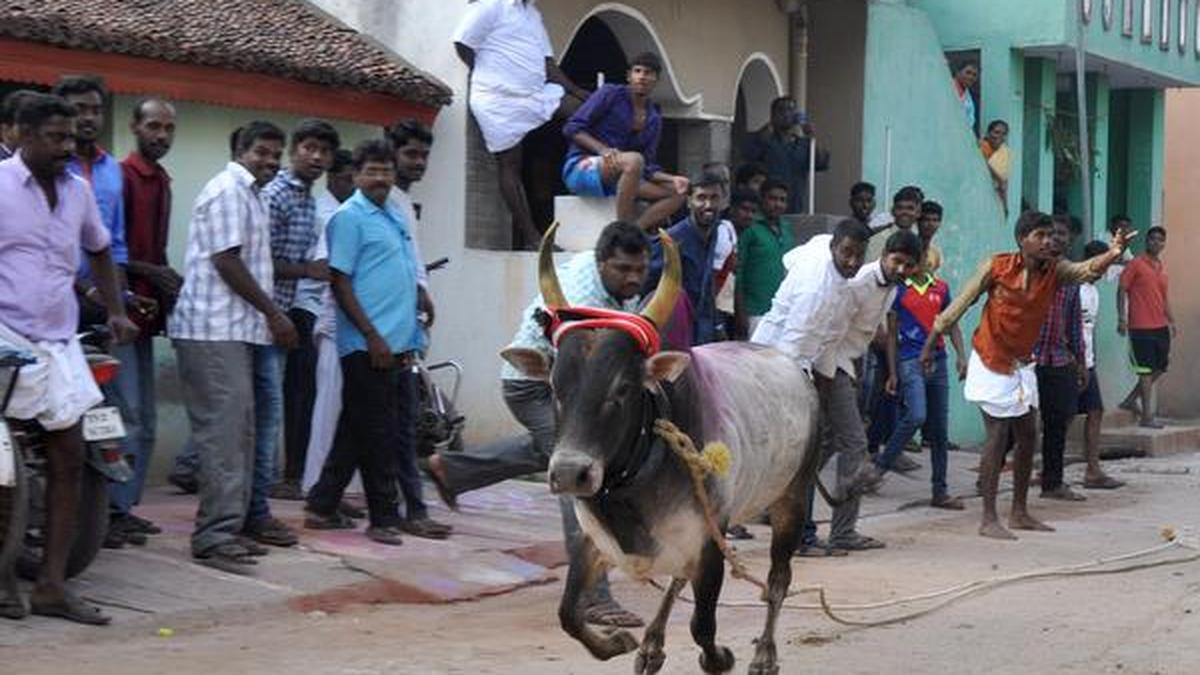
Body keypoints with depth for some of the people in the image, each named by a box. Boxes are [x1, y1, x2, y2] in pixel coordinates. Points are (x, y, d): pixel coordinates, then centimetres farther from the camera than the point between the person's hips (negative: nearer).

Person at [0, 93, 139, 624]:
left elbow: (99, 249, 27)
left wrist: (116, 311, 17)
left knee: (69, 458, 3)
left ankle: (52, 585, 8)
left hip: (58, 341, 6)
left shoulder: (77, 190, 11)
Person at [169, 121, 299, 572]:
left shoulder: (250, 195, 20)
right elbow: (226, 261, -16)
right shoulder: (228, 191, -10)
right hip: (214, 329, -10)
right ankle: (215, 536, -12)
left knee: (238, 430, 12)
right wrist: (274, 313, -12)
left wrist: (270, 316, 15)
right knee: (223, 431, -12)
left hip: (236, 329, 10)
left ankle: (227, 526, 18)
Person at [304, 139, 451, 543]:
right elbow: (340, 283, -12)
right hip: (367, 347, -9)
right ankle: (384, 517, 3)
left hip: (398, 347, 9)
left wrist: (411, 340, 18)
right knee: (376, 434, -3)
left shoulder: (395, 218, 18)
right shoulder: (349, 218, -7)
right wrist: (372, 336, -17)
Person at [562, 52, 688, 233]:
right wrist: (602, 149, -26)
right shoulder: (610, 94, -3)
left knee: (677, 193, -10)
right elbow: (572, 128, -10)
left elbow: (647, 168, 10)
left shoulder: (654, 119, 13)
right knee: (633, 160, -36)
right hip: (581, 168, -7)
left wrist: (672, 179, -11)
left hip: (617, 178, 7)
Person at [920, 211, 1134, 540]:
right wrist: (930, 344, -4)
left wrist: (1112, 254, -47)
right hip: (991, 362, -6)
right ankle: (989, 520, -2)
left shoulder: (1055, 271, -5)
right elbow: (961, 303, -8)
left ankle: (1020, 513, 22)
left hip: (1022, 364, 6)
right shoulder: (996, 266, -16)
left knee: (1028, 436, 9)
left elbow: (1088, 269, -25)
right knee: (998, 435, -8)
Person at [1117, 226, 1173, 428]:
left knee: (1160, 367, 12)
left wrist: (1171, 321, 18)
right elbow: (1121, 290, -8)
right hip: (1141, 327, -8)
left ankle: (1131, 400, 25)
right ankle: (1146, 417, 0)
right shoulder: (1136, 264, -6)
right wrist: (1122, 318, -16)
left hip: (1161, 326, 8)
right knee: (1147, 370, -5)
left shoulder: (1162, 268, 15)